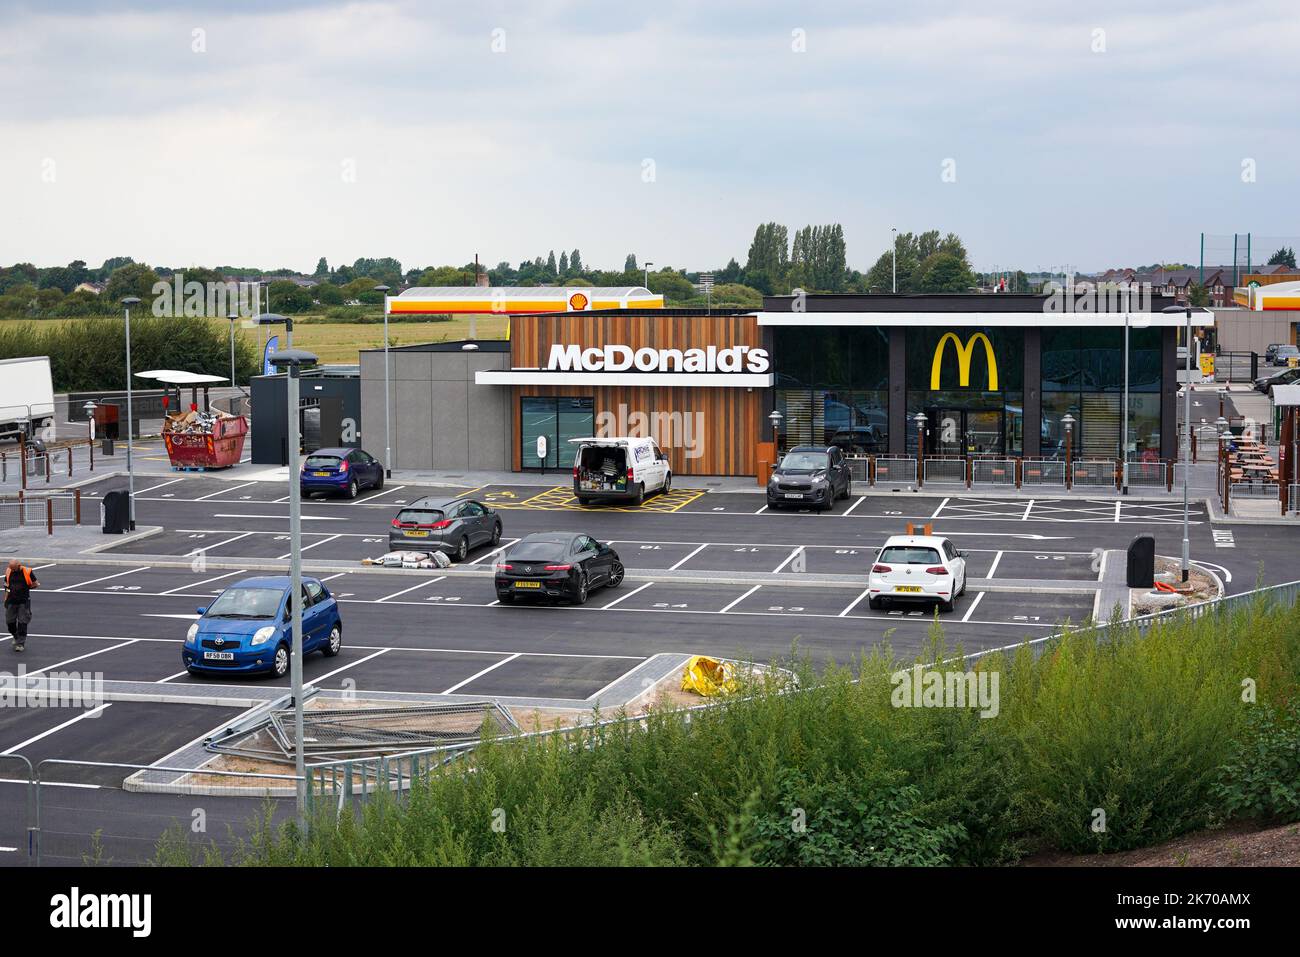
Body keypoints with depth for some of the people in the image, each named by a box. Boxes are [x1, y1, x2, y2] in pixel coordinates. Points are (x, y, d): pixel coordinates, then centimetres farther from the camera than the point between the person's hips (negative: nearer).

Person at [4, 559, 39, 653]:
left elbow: (35, 584, 0)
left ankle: (21, 643, 5)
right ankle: (16, 637, 35)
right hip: (11, 601, 4)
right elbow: (7, 587, 15)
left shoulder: (27, 572, -10)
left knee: (22, 622, -3)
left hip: (24, 602, -4)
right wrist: (6, 599, 12)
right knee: (9, 621, 9)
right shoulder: (9, 572, 2)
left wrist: (25, 587, -10)